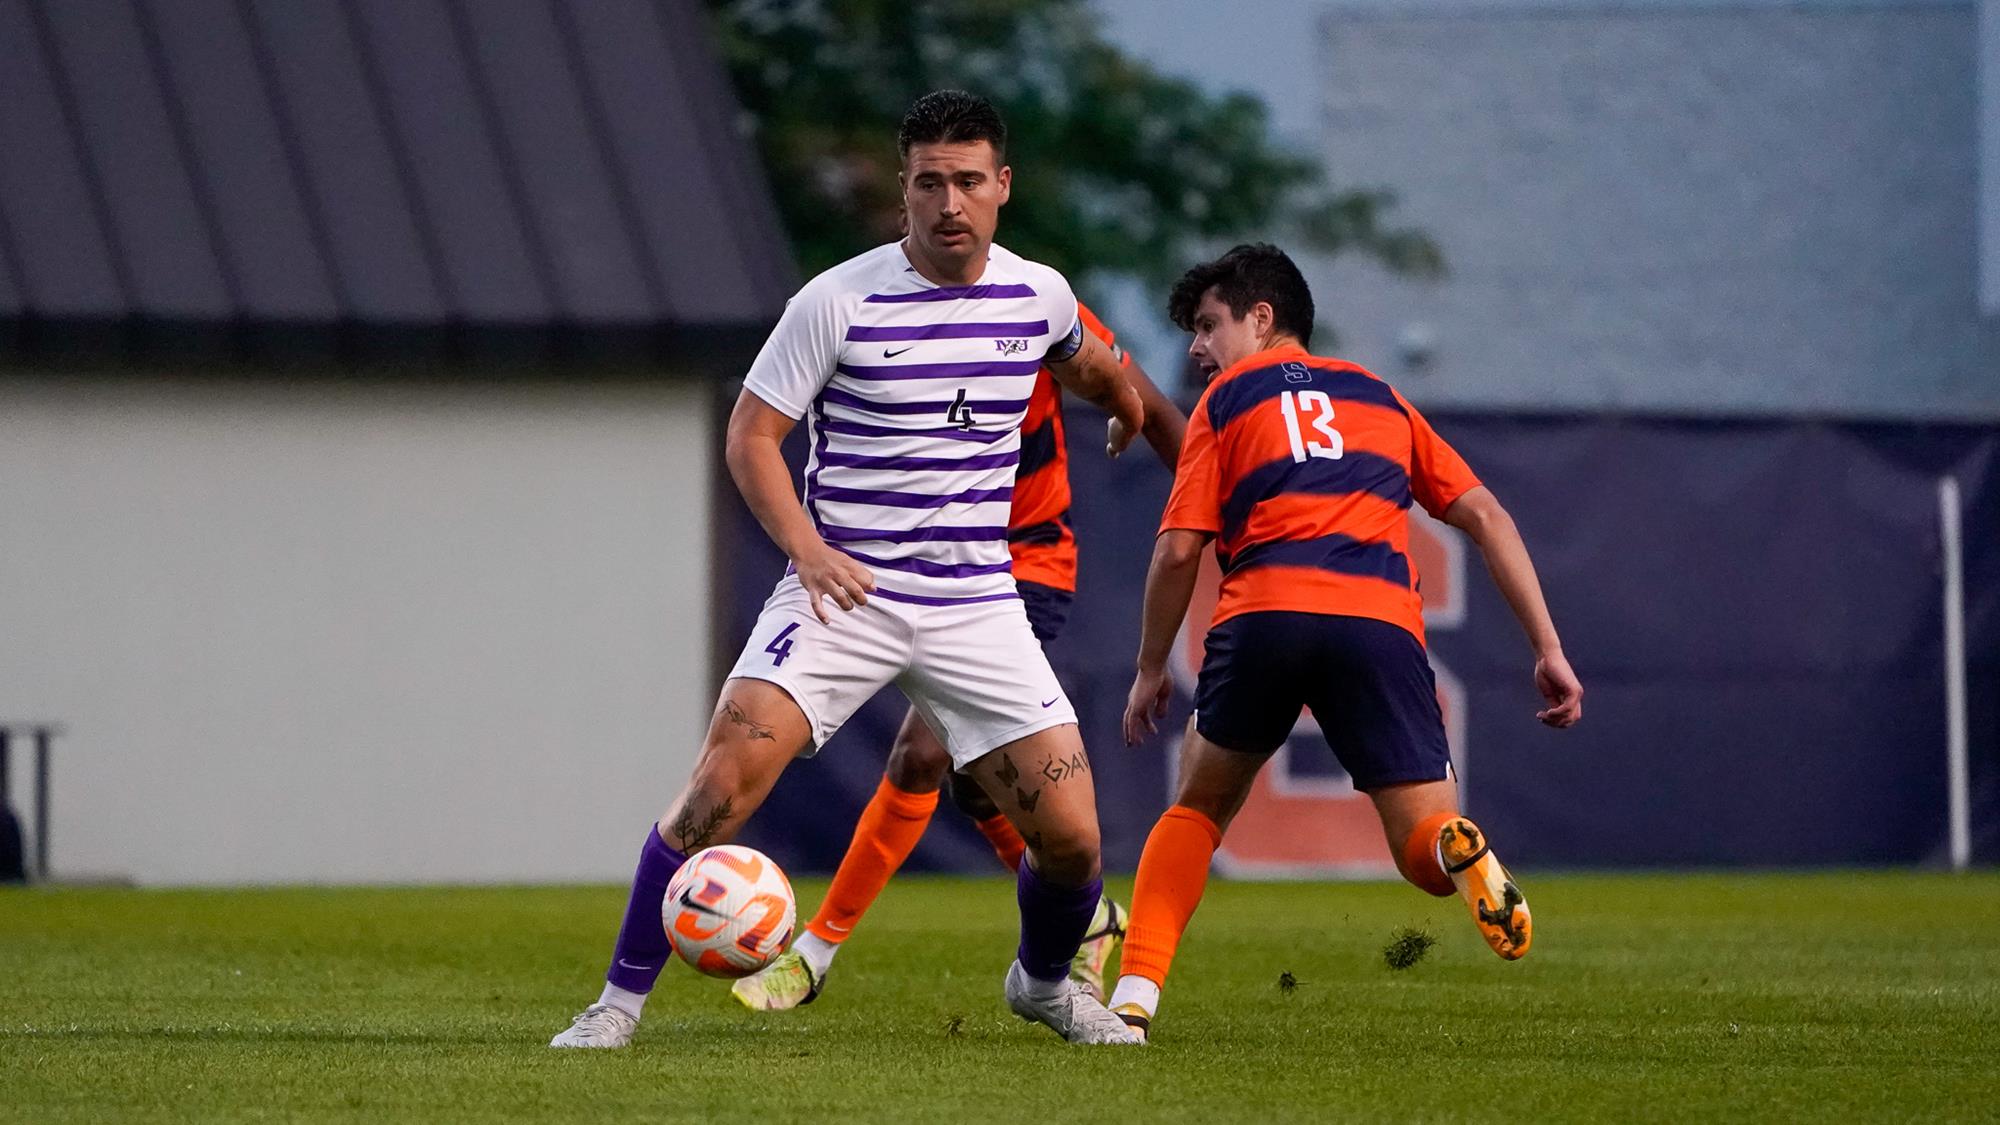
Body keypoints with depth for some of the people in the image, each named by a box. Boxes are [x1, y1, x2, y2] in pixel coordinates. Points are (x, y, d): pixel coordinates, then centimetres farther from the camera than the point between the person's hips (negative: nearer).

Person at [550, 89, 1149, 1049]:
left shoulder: (1040, 295, 4)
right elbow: (751, 435, -4)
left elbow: (1082, 362, 29)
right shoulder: (838, 301, -9)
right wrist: (808, 548, -18)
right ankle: (620, 999, -9)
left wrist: (1132, 411, 48)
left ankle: (1043, 982, 29)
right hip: (844, 589, -3)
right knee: (726, 777, -22)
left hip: (978, 601, 3)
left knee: (1071, 837, -4)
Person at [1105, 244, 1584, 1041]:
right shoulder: (1380, 399, 28)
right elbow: (1484, 514, 19)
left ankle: (1135, 991, 5)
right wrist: (1549, 650, 17)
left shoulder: (1227, 399, 19)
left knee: (1198, 808, 21)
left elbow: (1179, 549, 9)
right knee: (1424, 853, 4)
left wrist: (1150, 671, 21)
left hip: (1264, 613, -1)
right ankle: (1457, 849, -33)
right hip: (1381, 620, 1)